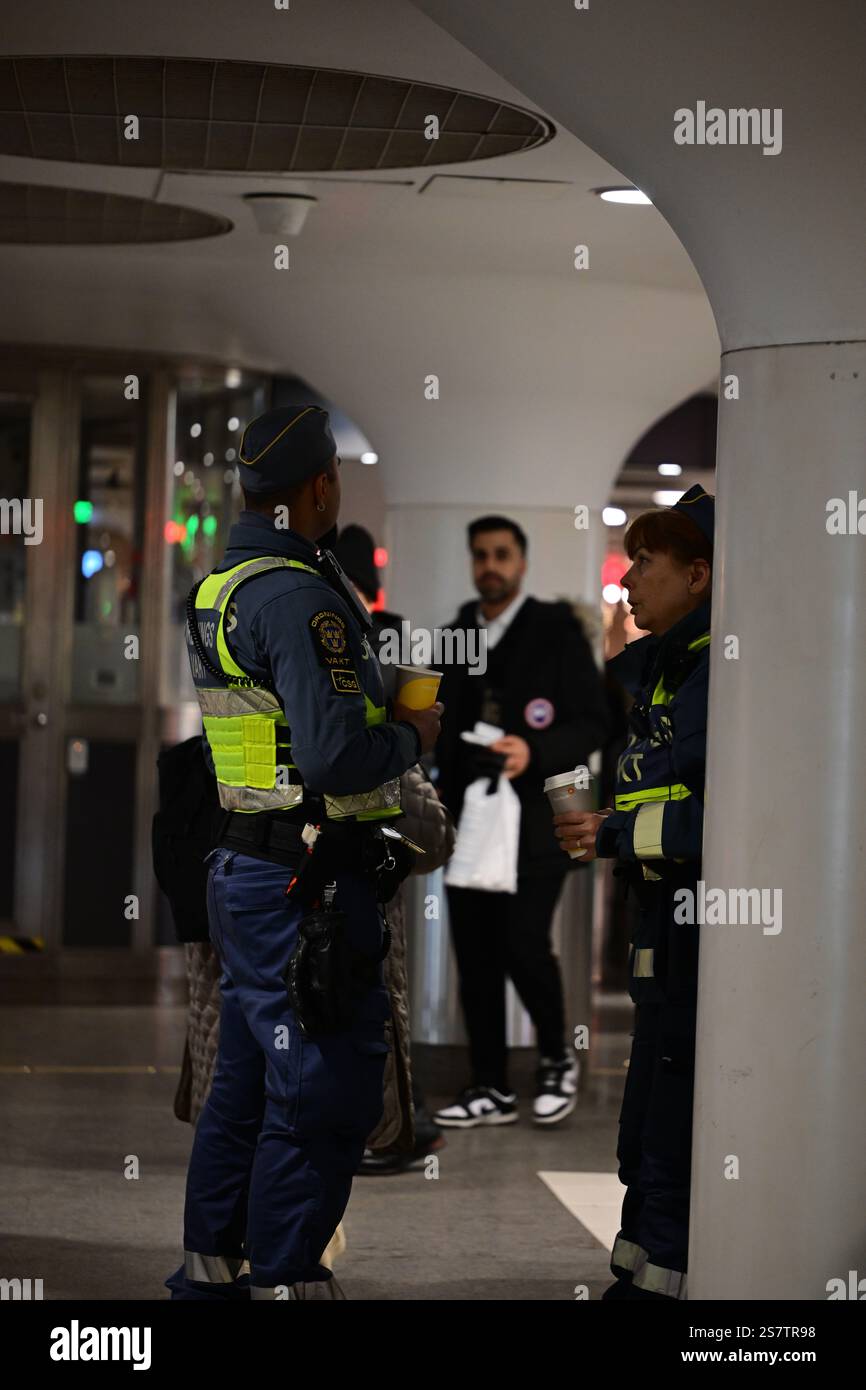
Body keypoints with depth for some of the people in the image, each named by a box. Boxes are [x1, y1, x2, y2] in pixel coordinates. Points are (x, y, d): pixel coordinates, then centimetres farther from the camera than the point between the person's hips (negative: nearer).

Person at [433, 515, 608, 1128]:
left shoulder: (557, 631, -1)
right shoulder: (458, 635, 15)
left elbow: (592, 723, -6)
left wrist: (534, 752, -22)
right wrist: (442, 806, 5)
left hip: (535, 819, -5)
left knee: (524, 944, -13)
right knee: (475, 956, 5)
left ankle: (557, 1059, 12)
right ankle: (492, 1089, 12)